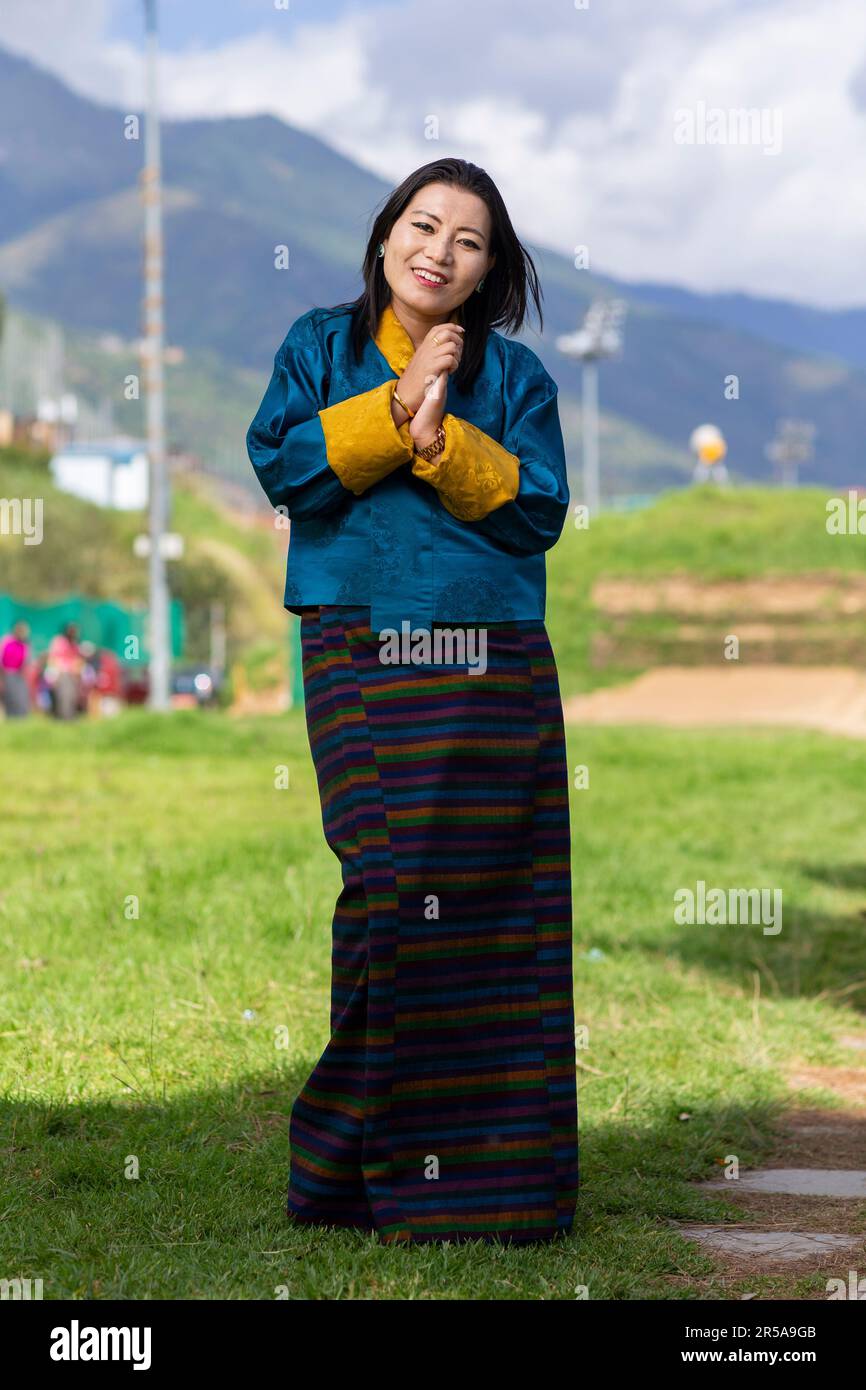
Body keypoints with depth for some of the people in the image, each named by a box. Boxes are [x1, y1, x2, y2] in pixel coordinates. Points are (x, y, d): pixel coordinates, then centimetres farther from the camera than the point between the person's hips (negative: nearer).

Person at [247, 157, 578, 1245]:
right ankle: (375, 1164, -2)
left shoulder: (513, 374, 15)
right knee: (391, 889, -12)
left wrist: (443, 438, -11)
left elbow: (538, 510, 2)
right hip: (362, 666, -1)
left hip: (496, 675, 2)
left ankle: (492, 1168, 3)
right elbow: (281, 468, 0)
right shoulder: (319, 347, 15)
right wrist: (396, 403, -8)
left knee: (492, 905, -3)